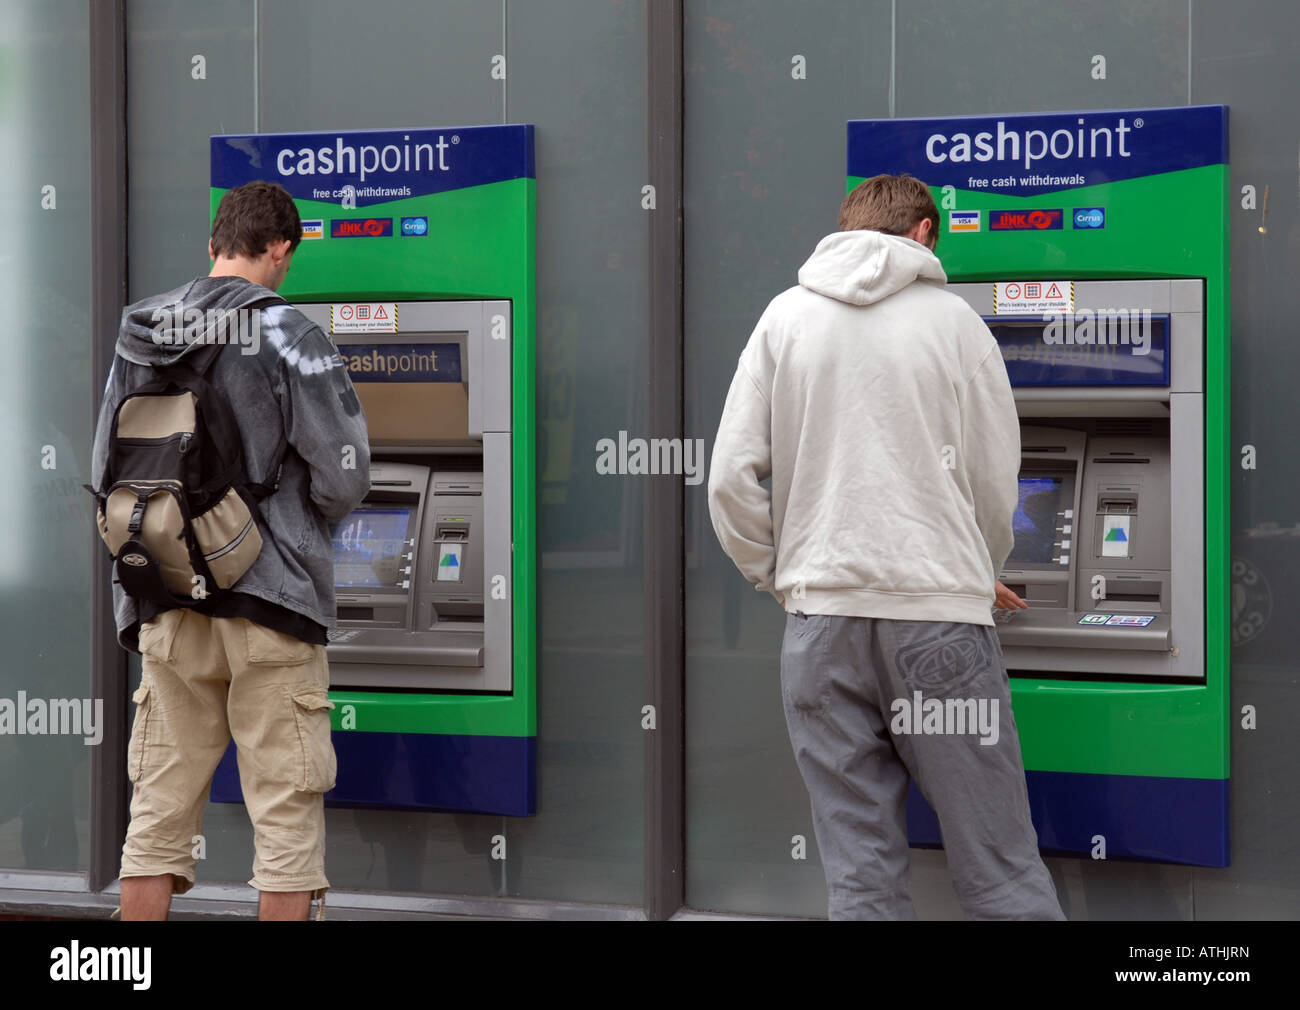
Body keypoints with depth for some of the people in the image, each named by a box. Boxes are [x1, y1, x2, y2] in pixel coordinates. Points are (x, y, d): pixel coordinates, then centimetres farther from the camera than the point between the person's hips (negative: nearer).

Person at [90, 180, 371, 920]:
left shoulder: (139, 339, 10)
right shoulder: (287, 336, -8)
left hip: (166, 605, 6)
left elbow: (105, 475, 15)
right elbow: (343, 476, -11)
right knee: (287, 812, 1)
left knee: (159, 811, 10)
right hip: (269, 597, -5)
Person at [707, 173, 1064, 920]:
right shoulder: (954, 322, 4)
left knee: (862, 874, 4)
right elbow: (996, 484, 7)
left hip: (822, 610, 2)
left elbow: (731, 479, 4)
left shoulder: (787, 317, 9)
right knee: (1001, 873, 1)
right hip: (940, 608, -2)